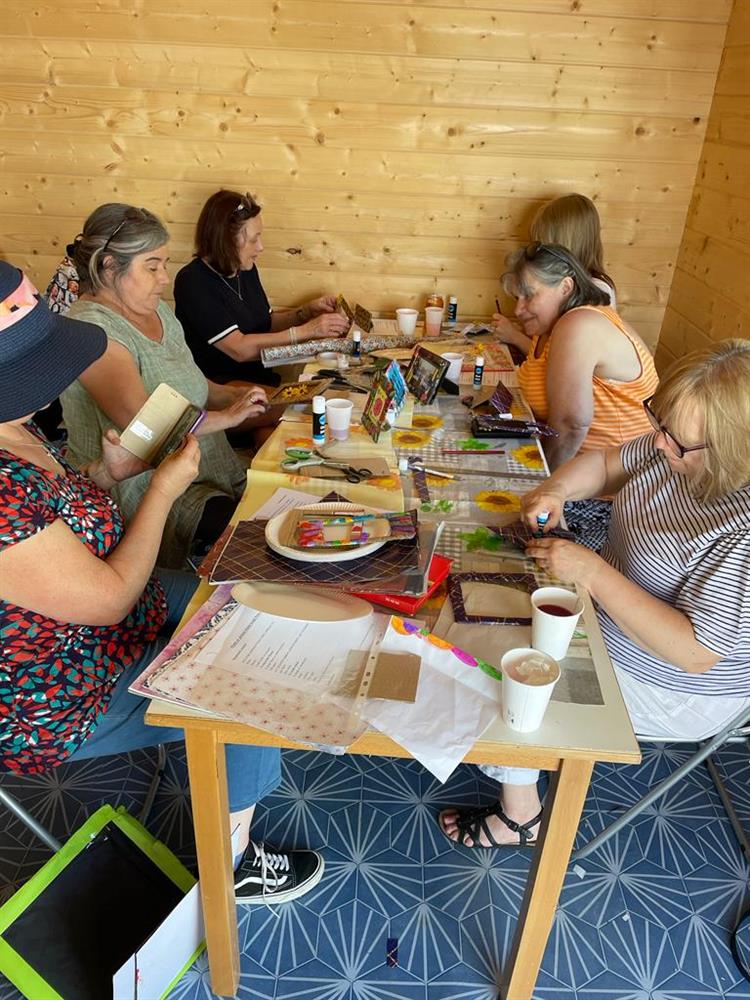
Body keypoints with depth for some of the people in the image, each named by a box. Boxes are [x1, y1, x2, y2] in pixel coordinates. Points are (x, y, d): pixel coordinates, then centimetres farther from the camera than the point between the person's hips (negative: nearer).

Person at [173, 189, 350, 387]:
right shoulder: (192, 282, -16)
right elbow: (240, 349, -22)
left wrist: (306, 312, 2)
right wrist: (306, 330, -22)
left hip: (259, 378, 7)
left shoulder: (247, 270, 8)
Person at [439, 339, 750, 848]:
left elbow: (694, 652, -34)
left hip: (675, 694, -8)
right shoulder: (678, 450, -11)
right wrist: (557, 487, -15)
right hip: (610, 611, 8)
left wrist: (591, 571, -34)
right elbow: (606, 463, 6)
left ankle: (520, 818, 19)